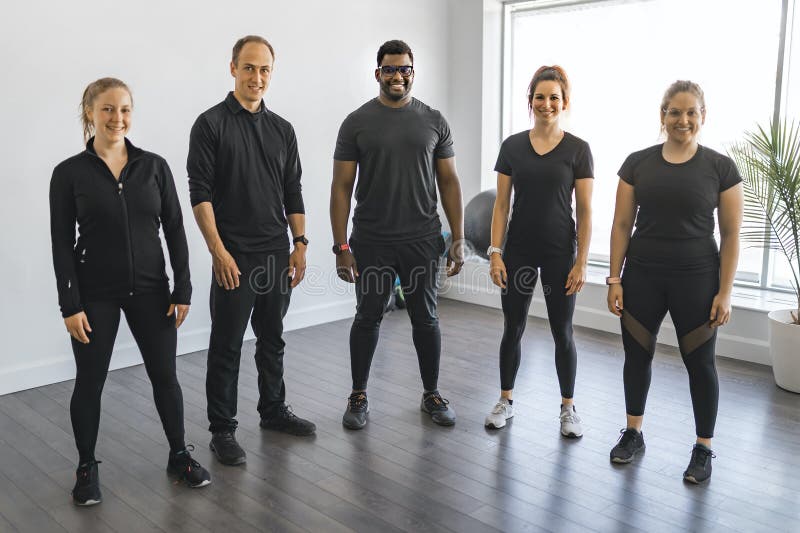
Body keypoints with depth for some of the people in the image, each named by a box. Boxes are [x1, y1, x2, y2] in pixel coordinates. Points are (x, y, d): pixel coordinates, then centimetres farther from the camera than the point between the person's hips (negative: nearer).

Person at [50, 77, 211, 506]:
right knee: (90, 382, 8)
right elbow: (62, 243, -5)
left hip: (150, 289, 2)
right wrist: (70, 305, -9)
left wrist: (183, 289, -3)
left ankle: (179, 456, 26)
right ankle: (87, 468, 27)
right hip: (95, 293, -1)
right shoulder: (69, 173, -5)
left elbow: (174, 230, 2)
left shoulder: (154, 166, 1)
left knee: (165, 375, 8)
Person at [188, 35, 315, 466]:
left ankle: (274, 410, 32)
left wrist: (300, 244, 4)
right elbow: (200, 193, -11)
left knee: (272, 339, 17)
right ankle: (222, 429, 13)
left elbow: (293, 192, 12)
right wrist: (219, 251, -18)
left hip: (277, 254, 6)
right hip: (234, 255, -5)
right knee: (226, 345, 2)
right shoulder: (211, 124, -6)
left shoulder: (282, 129, 11)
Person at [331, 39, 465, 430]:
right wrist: (341, 245, -9)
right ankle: (358, 397, 25)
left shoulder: (433, 121, 4)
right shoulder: (356, 122, -2)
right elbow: (341, 187, -3)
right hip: (371, 241, -1)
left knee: (425, 319, 11)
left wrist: (458, 239, -1)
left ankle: (431, 395, 27)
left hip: (422, 240, 2)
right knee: (367, 318, 9)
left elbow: (448, 182, 4)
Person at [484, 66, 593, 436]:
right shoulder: (512, 146, 2)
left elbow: (585, 211, -3)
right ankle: (506, 400, 27)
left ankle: (568, 408, 23)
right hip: (519, 250, 2)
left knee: (562, 332, 7)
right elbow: (501, 204, 3)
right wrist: (495, 252, -4)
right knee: (513, 328, 10)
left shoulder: (577, 149, -3)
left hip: (560, 252, -2)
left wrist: (582, 261, -8)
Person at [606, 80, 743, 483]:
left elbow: (731, 234, -2)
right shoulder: (638, 163, 1)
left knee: (699, 363, 7)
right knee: (637, 355, 11)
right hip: (642, 276, 2)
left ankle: (703, 449, 23)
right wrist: (615, 279, -1)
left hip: (696, 279, -2)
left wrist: (725, 292, -6)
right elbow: (622, 224, 3)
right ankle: (633, 434, 30)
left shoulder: (720, 167, -3)